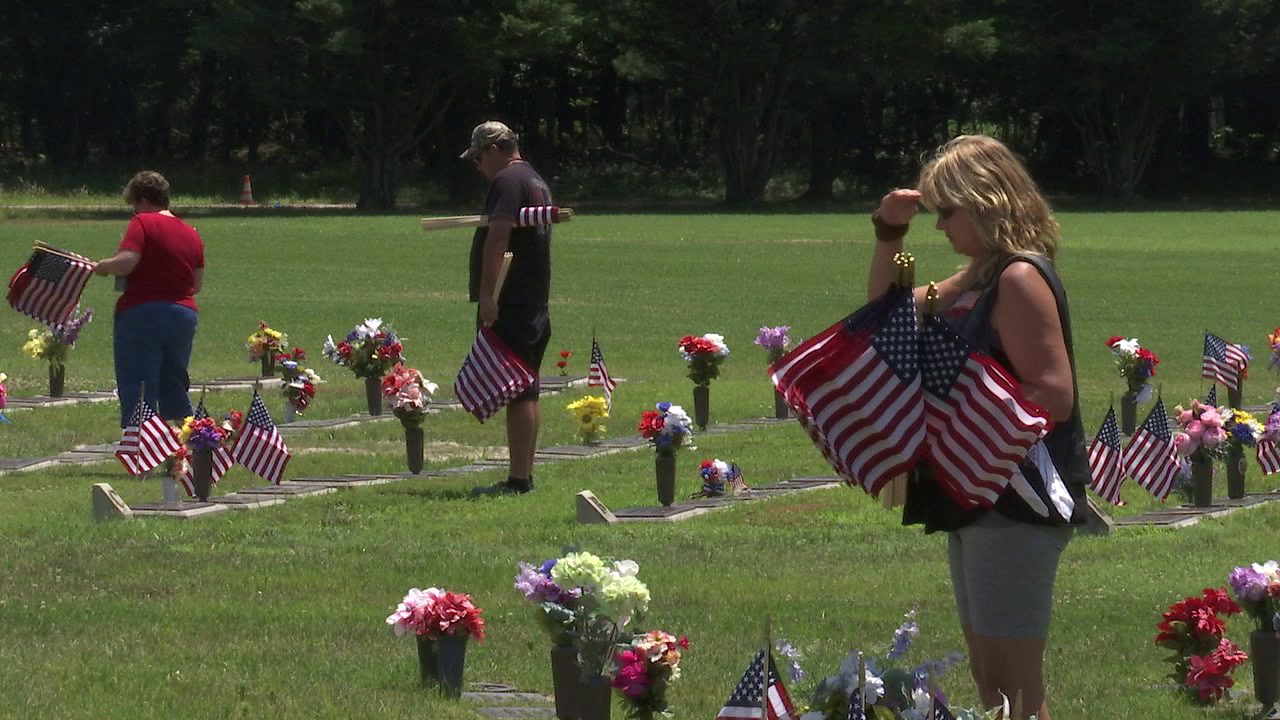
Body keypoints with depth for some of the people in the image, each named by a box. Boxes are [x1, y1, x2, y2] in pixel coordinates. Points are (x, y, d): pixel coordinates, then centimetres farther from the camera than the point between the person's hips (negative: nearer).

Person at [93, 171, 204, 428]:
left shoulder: (143, 223, -7)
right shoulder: (191, 234, 12)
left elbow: (125, 262, -19)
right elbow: (197, 283, 16)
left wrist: (102, 267, 0)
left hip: (143, 312, -6)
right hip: (184, 314, 6)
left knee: (136, 391, -3)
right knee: (175, 389, 20)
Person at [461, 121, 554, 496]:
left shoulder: (507, 181, -12)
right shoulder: (537, 182, 20)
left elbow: (498, 238, -21)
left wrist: (486, 296, -24)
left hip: (509, 305, -10)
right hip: (535, 303, 10)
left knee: (516, 393, -10)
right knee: (526, 393, 13)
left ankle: (518, 478, -12)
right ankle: (524, 474, 18)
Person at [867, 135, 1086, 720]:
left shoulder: (1020, 278, -15)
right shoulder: (977, 281, 14)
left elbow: (1054, 396, -22)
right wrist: (888, 234, 13)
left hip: (1019, 501, -10)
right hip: (979, 500, 10)